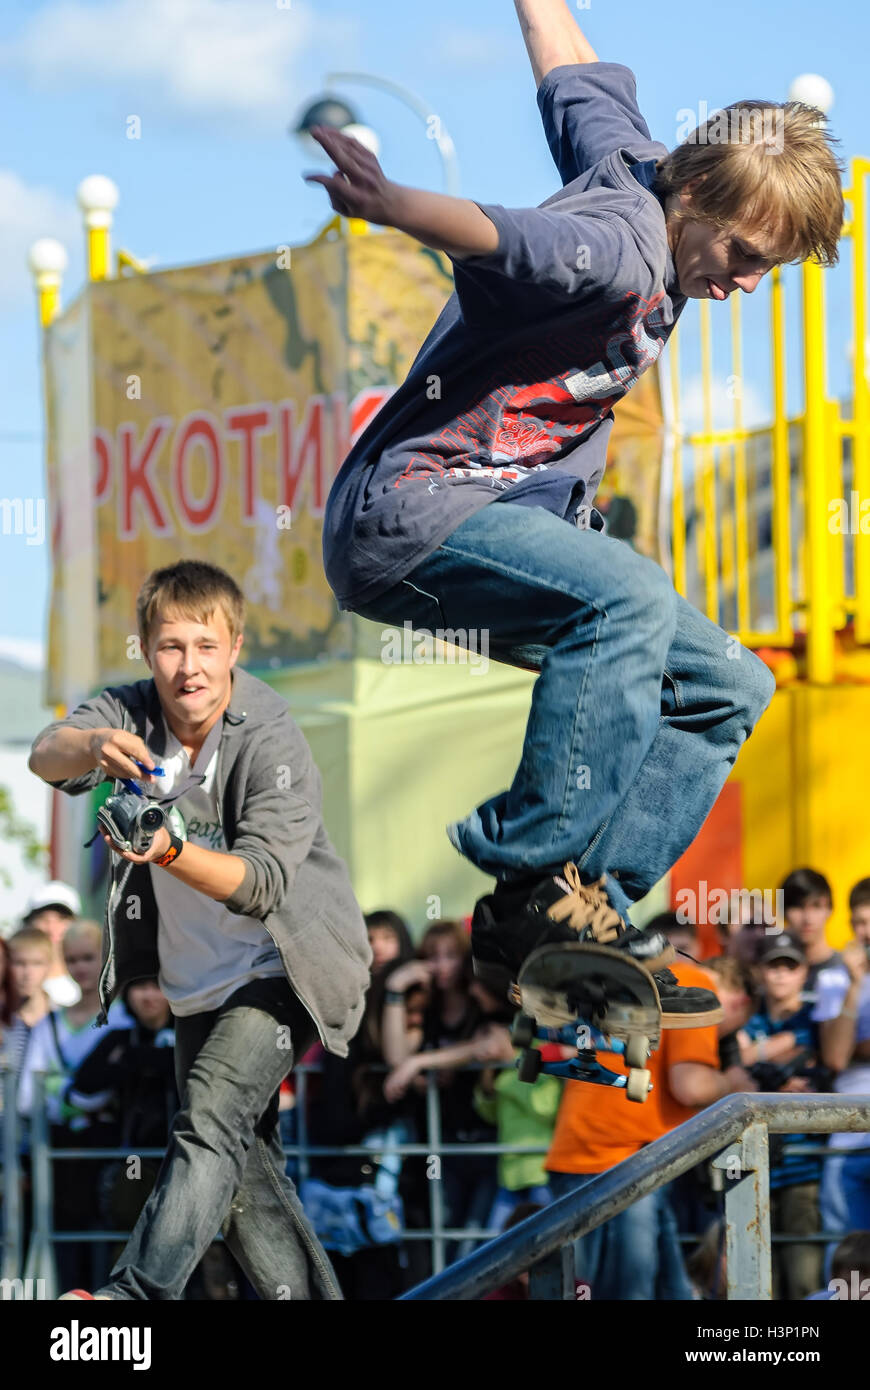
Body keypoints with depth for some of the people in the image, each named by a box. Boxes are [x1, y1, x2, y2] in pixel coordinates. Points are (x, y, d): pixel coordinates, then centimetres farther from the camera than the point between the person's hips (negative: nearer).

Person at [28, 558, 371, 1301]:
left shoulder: (272, 739, -19)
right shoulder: (132, 714, -5)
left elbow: (263, 883, -26)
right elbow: (45, 754, -25)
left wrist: (169, 851, -44)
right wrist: (92, 748, -49)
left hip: (278, 972, -7)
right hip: (197, 983, 7)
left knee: (211, 1121, -26)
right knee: (244, 1174, 11)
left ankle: (139, 1292, -35)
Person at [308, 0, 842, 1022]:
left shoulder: (622, 157, 8)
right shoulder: (617, 247, -20)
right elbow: (497, 237, -41)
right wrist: (386, 204, -61)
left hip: (515, 516, 10)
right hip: (405, 512, -10)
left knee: (729, 688, 3)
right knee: (630, 598, -35)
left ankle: (588, 918, -7)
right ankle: (537, 881, -30)